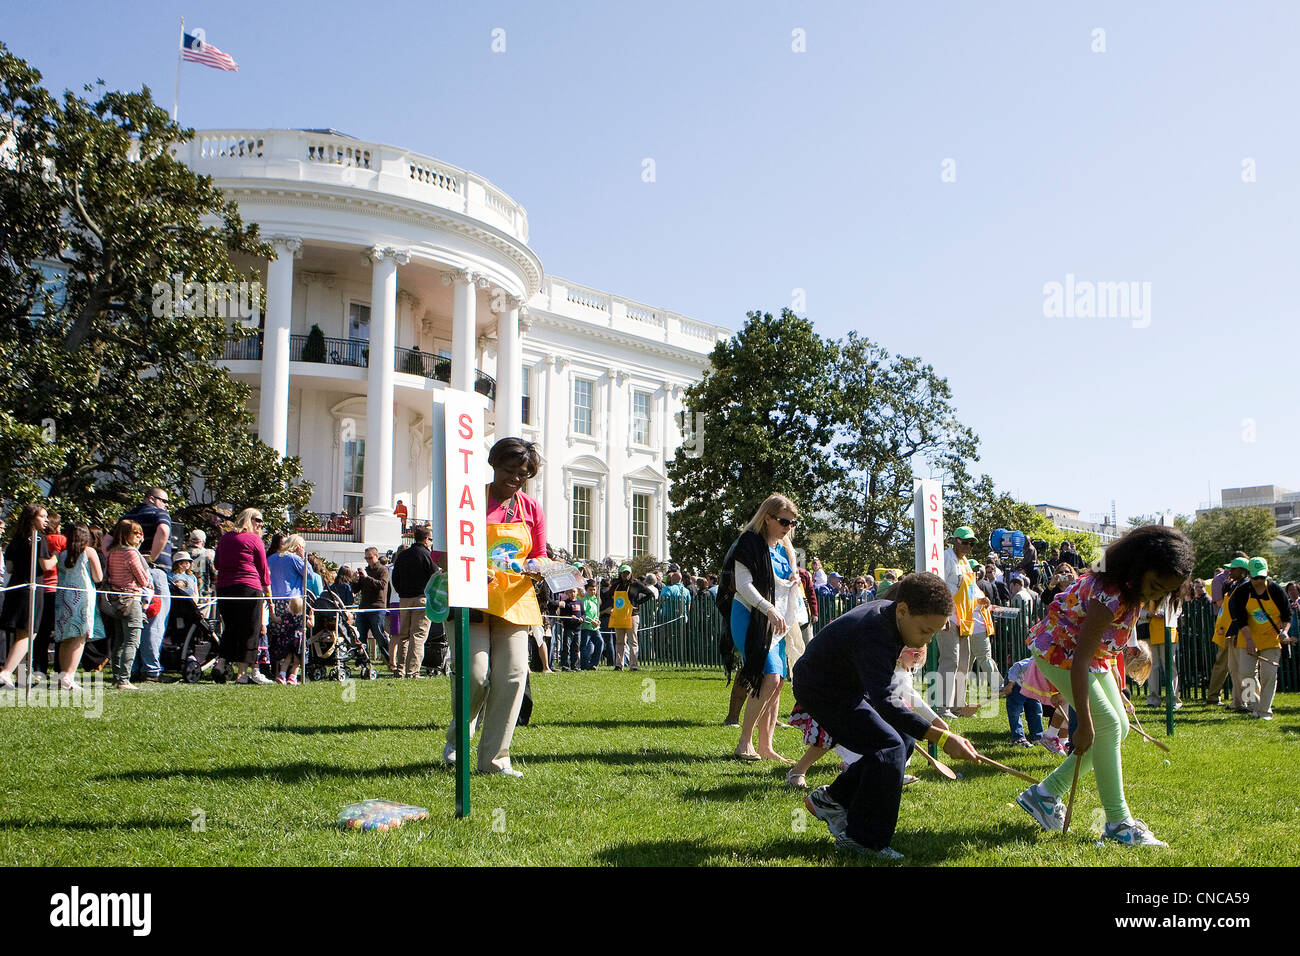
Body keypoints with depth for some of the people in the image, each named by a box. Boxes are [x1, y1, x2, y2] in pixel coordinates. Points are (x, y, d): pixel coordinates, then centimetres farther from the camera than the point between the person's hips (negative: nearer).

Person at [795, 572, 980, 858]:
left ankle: (831, 799, 19)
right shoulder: (874, 633, -35)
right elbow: (883, 703, -43)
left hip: (848, 684, 10)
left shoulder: (890, 617, -5)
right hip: (822, 691, -10)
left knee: (904, 739, 8)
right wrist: (940, 736, -49)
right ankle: (863, 839, -8)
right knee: (889, 746, -18)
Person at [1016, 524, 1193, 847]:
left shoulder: (1133, 590, -8)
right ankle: (1118, 823, -10)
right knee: (1106, 724, -17)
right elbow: (1080, 661, -35)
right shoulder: (1111, 595, -35)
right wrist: (1084, 722, -34)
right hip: (1057, 650, -10)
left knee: (1119, 726, 7)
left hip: (1094, 653, 10)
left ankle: (1045, 794, 10)